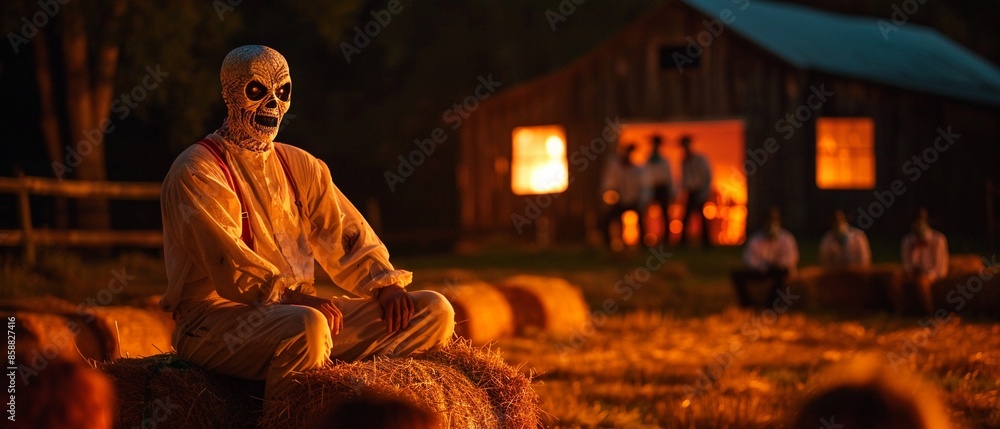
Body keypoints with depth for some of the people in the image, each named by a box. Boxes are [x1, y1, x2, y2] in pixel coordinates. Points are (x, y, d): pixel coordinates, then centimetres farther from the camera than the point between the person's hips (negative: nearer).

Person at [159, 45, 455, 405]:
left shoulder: (301, 166, 18)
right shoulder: (197, 172, -5)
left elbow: (344, 236, 14)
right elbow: (227, 260, -18)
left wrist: (384, 285, -5)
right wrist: (294, 297, -29)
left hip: (296, 307, 7)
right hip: (217, 315, -7)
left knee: (434, 312, -5)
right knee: (306, 327, -41)